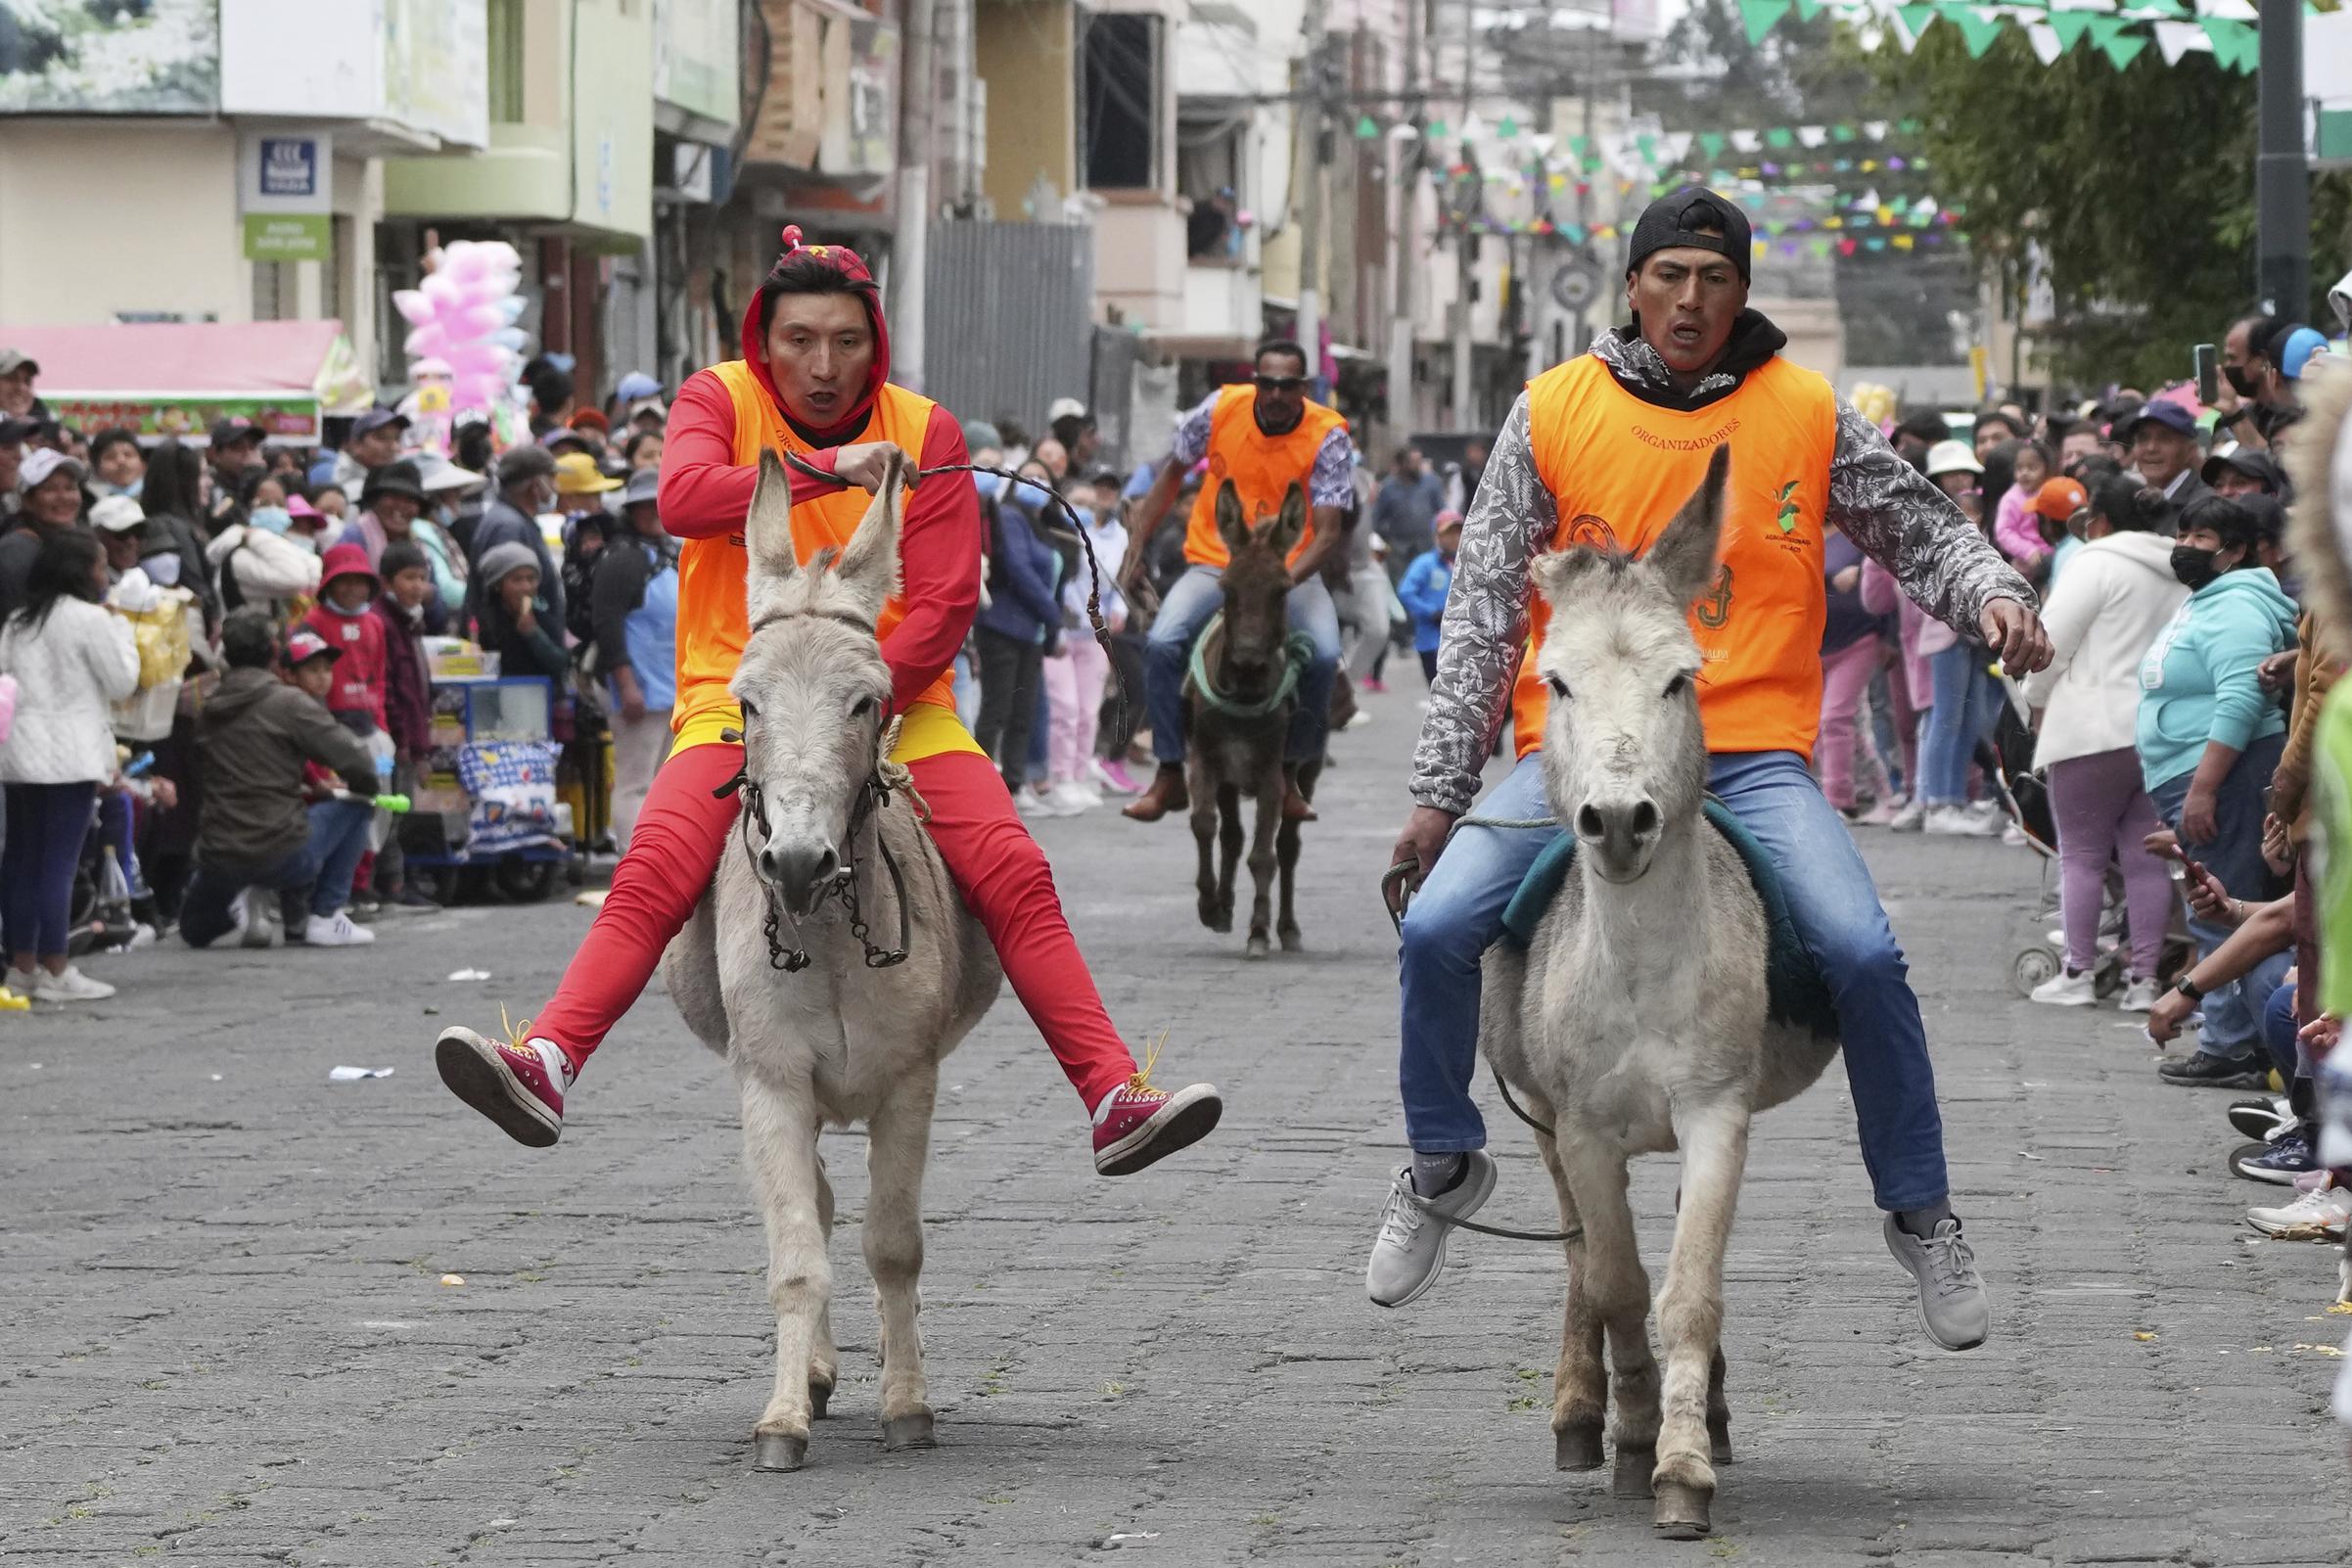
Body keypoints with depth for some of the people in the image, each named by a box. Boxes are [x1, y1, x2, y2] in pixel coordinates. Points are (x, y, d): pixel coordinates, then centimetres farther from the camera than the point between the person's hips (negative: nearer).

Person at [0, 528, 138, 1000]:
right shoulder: (90, 619, -9)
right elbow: (122, 682, -5)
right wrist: (121, 630, 6)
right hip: (70, 756, -7)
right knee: (60, 862, -6)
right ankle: (54, 970, -6)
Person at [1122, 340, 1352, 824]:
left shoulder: (1326, 436, -14)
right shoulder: (1222, 408, -8)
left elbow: (1328, 532, -18)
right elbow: (1172, 474, 8)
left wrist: (1282, 582, -35)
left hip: (1290, 570, -1)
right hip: (1213, 564, 1)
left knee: (1324, 655, -28)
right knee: (1163, 643, -25)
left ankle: (1289, 774, -8)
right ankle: (1170, 776, -13)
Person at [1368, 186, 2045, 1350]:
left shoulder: (1808, 417, 5)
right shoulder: (1552, 414, 4)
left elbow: (1919, 531, 13)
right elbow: (1485, 609, 6)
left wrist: (1991, 592, -11)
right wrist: (1440, 788, 2)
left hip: (1752, 756, -1)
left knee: (1862, 952, -21)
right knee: (1437, 925, -18)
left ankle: (1921, 1212, -2)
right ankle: (1444, 1162, 8)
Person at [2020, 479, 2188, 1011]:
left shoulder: (2097, 563, -8)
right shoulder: (2181, 573, 13)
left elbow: (2051, 642, -9)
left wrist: (2040, 700, 6)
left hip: (2098, 729, -6)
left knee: (2082, 853, 2)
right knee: (2147, 857, 7)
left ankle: (2077, 974, 3)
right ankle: (2145, 978, 4)